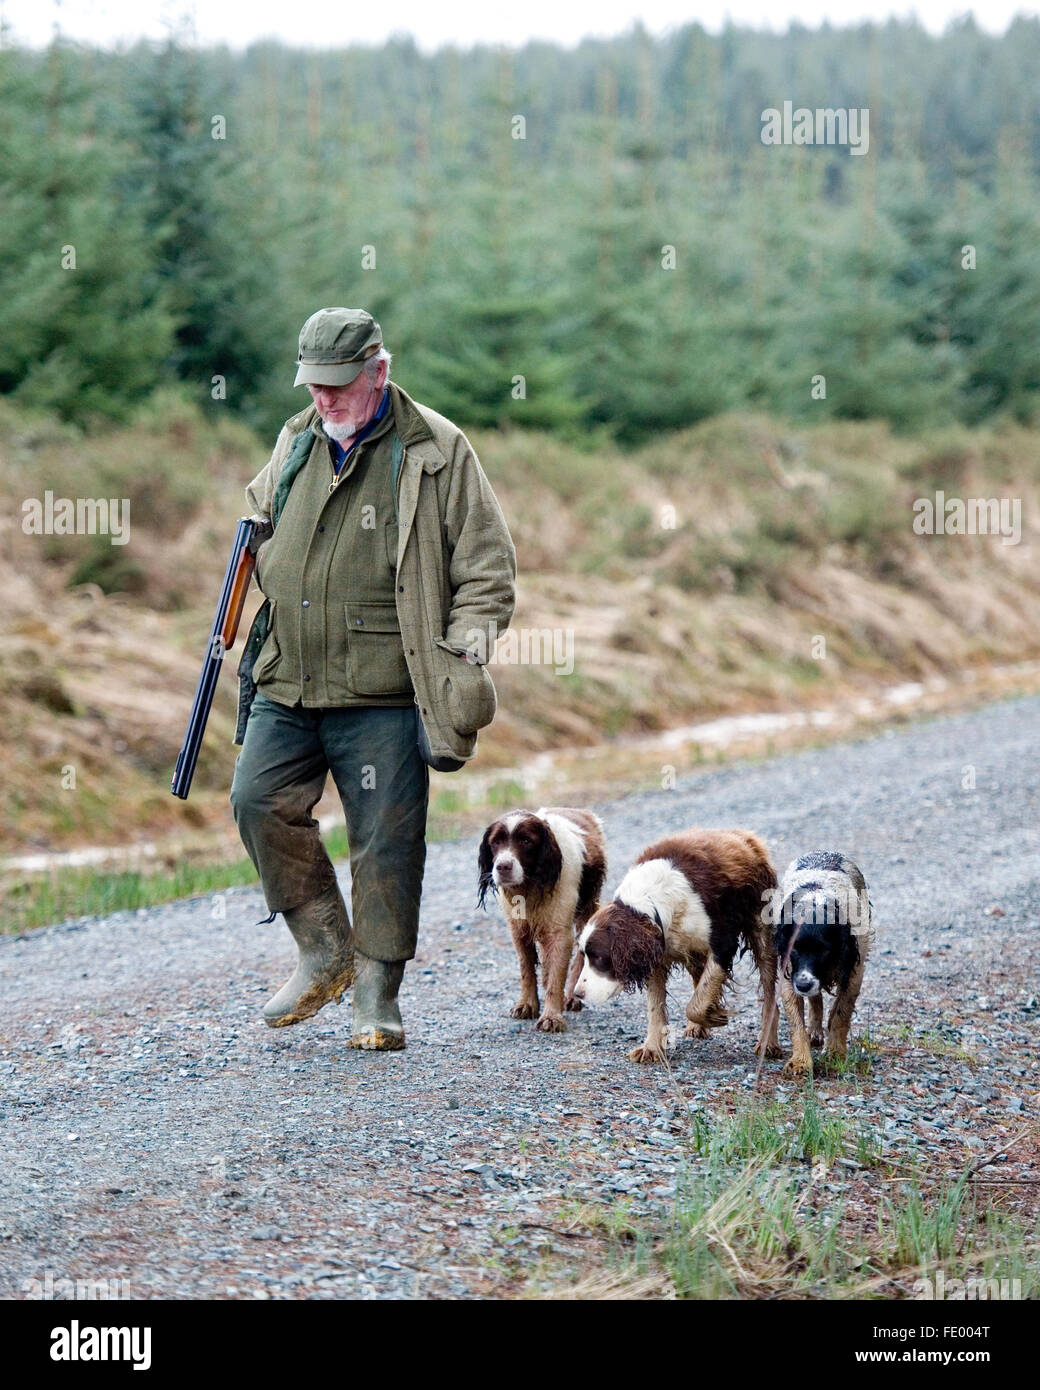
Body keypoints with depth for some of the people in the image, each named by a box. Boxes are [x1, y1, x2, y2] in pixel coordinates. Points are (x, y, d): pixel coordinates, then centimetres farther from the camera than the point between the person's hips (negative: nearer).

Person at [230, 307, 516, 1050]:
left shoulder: (437, 451, -2)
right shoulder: (295, 444, 13)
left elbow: (488, 565, -1)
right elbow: (263, 526, 33)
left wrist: (462, 654, -9)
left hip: (384, 694, -5)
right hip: (287, 688, 5)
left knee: (386, 841, -2)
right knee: (260, 802, -4)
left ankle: (378, 995, 8)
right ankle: (325, 951, 13)